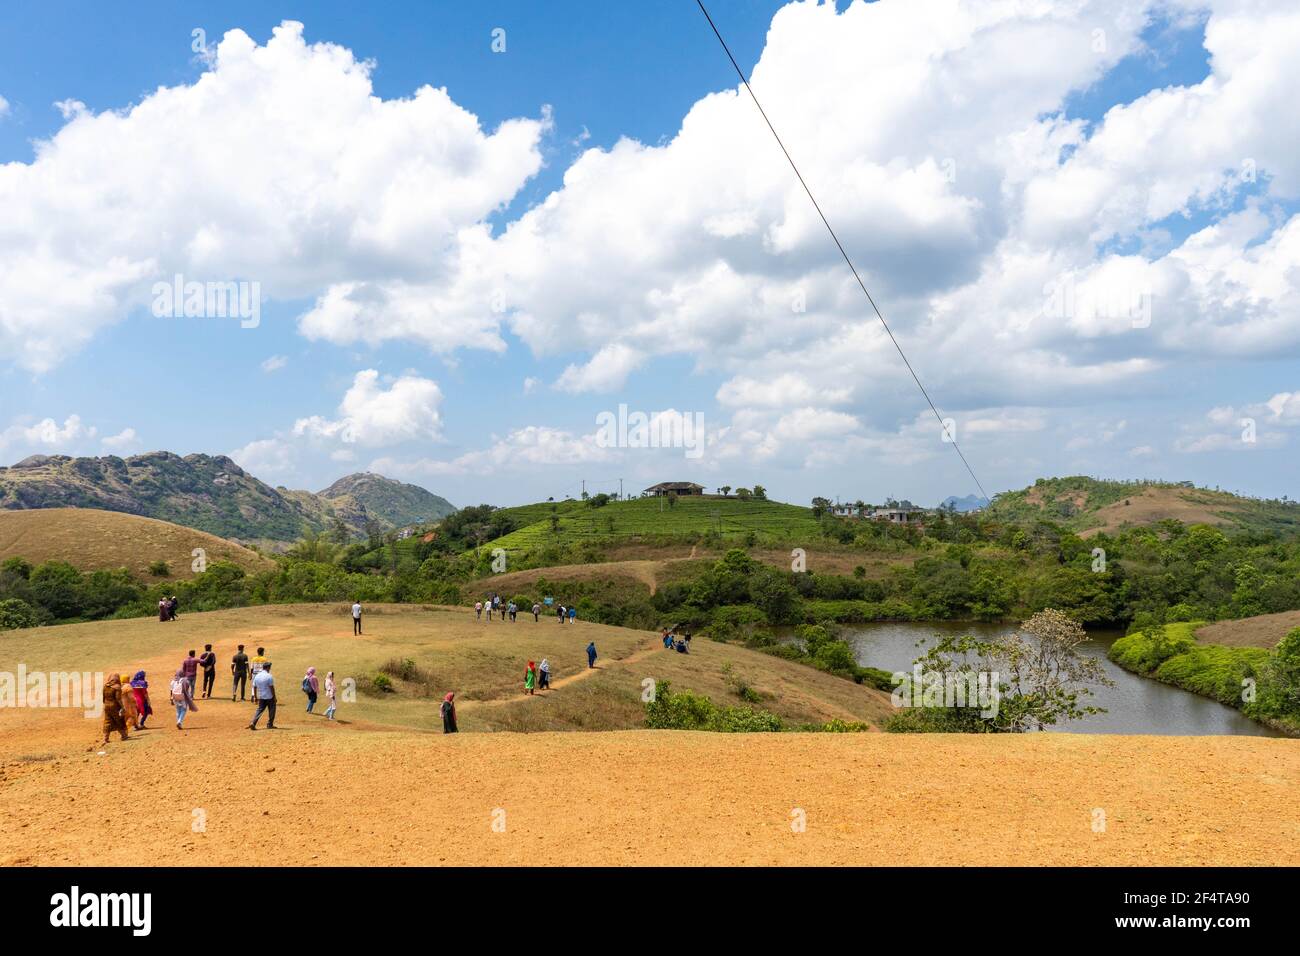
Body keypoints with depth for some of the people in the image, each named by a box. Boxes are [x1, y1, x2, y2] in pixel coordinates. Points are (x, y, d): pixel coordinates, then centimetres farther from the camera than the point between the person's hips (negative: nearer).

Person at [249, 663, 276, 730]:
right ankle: (270, 725, 13)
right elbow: (271, 688, -14)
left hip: (261, 697, 5)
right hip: (269, 697, -5)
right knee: (271, 710, 11)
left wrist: (255, 697, 17)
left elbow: (254, 687, 8)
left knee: (260, 710, 10)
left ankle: (253, 723, -8)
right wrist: (274, 697, -7)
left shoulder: (257, 676, 3)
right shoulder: (269, 676, -15)